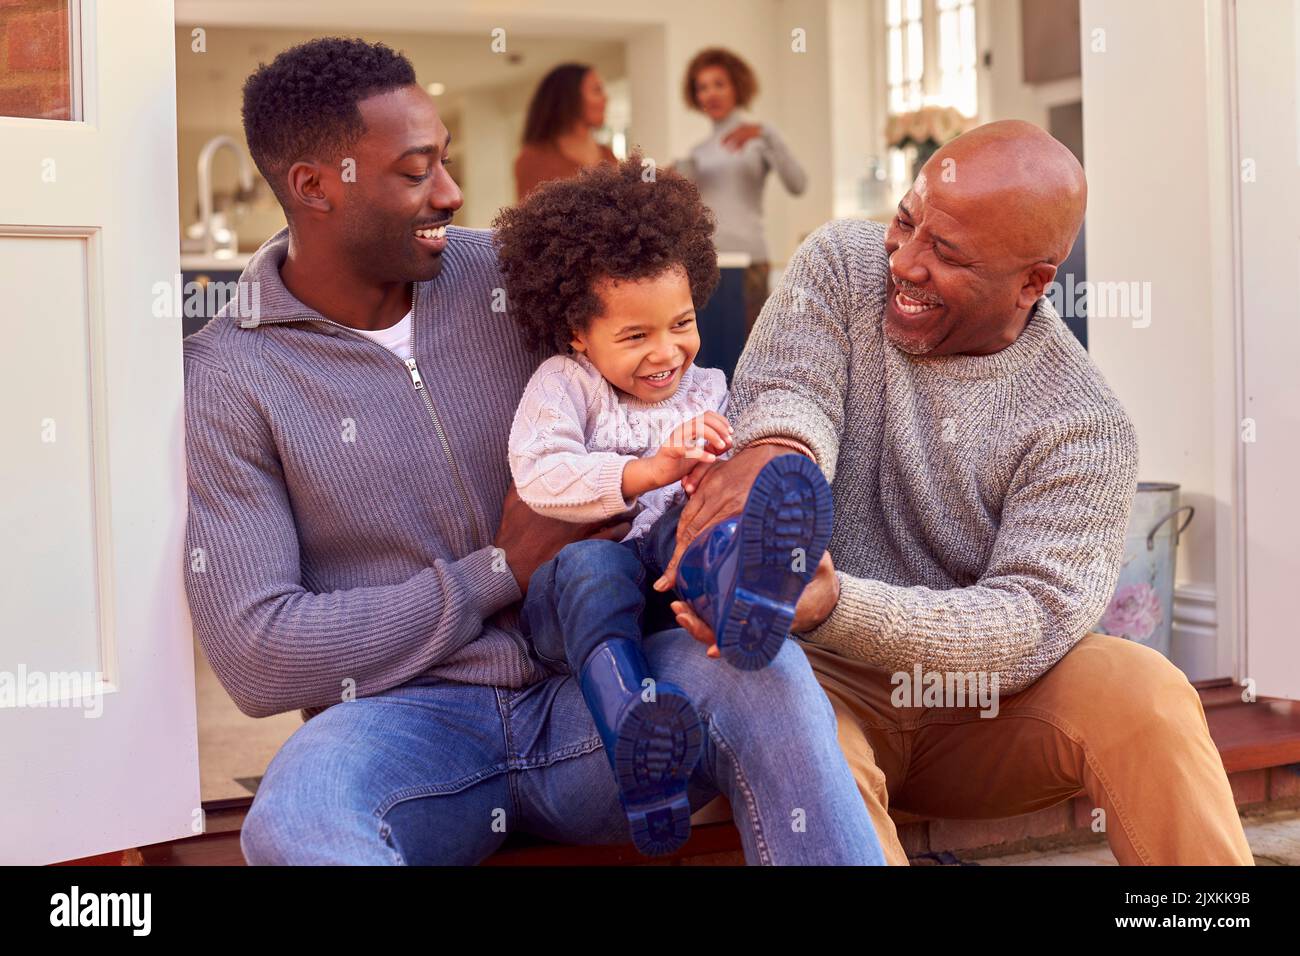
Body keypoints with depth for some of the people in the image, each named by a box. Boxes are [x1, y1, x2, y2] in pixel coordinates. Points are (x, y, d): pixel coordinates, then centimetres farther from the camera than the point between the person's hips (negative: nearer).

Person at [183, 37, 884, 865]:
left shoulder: (509, 276, 6)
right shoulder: (227, 381, -3)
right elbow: (257, 657, -8)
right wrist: (502, 572, -10)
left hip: (587, 688, 3)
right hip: (411, 716, -3)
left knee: (764, 674, -29)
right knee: (290, 826, -37)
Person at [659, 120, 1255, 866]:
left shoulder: (1085, 429, -10)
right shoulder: (841, 265, 0)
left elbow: (1036, 619, -20)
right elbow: (787, 385, -15)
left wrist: (834, 606, -37)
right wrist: (776, 447, -43)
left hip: (978, 703, 0)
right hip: (830, 684, 0)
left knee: (1143, 691, -28)